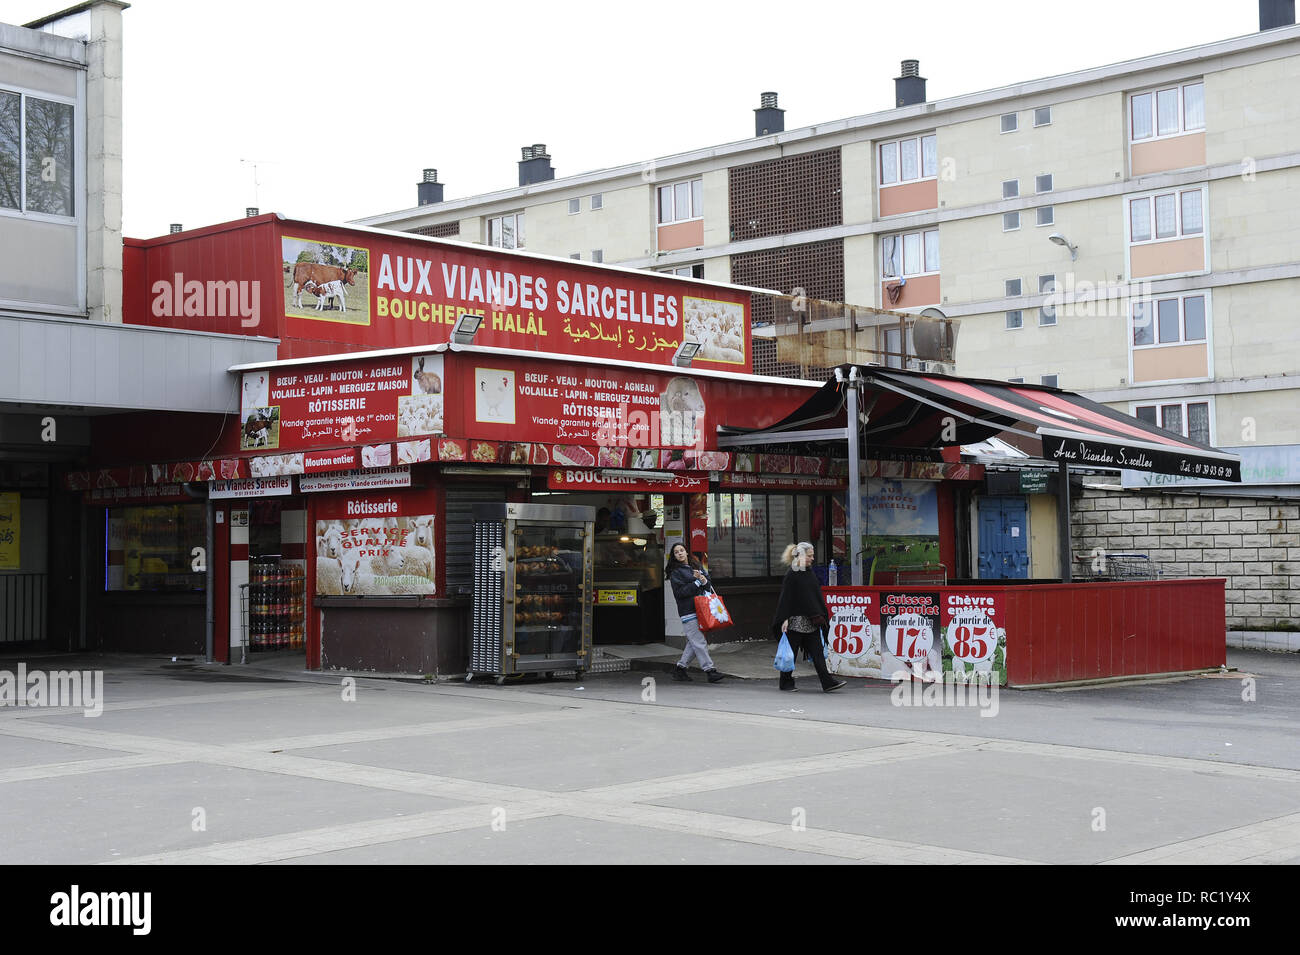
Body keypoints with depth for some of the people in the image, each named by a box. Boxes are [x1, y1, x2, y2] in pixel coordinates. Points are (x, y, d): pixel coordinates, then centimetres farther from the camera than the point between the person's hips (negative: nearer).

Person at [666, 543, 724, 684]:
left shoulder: (697, 566, 17)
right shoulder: (675, 572, -1)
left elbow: (709, 586, 15)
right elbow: (680, 592, -12)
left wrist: (704, 580, -8)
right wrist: (697, 582, -9)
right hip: (688, 612, -6)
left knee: (694, 642, 6)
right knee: (699, 642, -10)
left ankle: (680, 668, 18)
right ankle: (710, 670, -9)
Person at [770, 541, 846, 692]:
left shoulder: (809, 573, 12)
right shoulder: (792, 574, -10)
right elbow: (786, 597, -13)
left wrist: (820, 616, 18)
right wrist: (785, 619, -18)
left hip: (811, 621, 7)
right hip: (796, 621, -7)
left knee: (817, 652, 1)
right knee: (791, 652, 3)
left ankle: (828, 682, -4)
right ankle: (786, 682, 15)